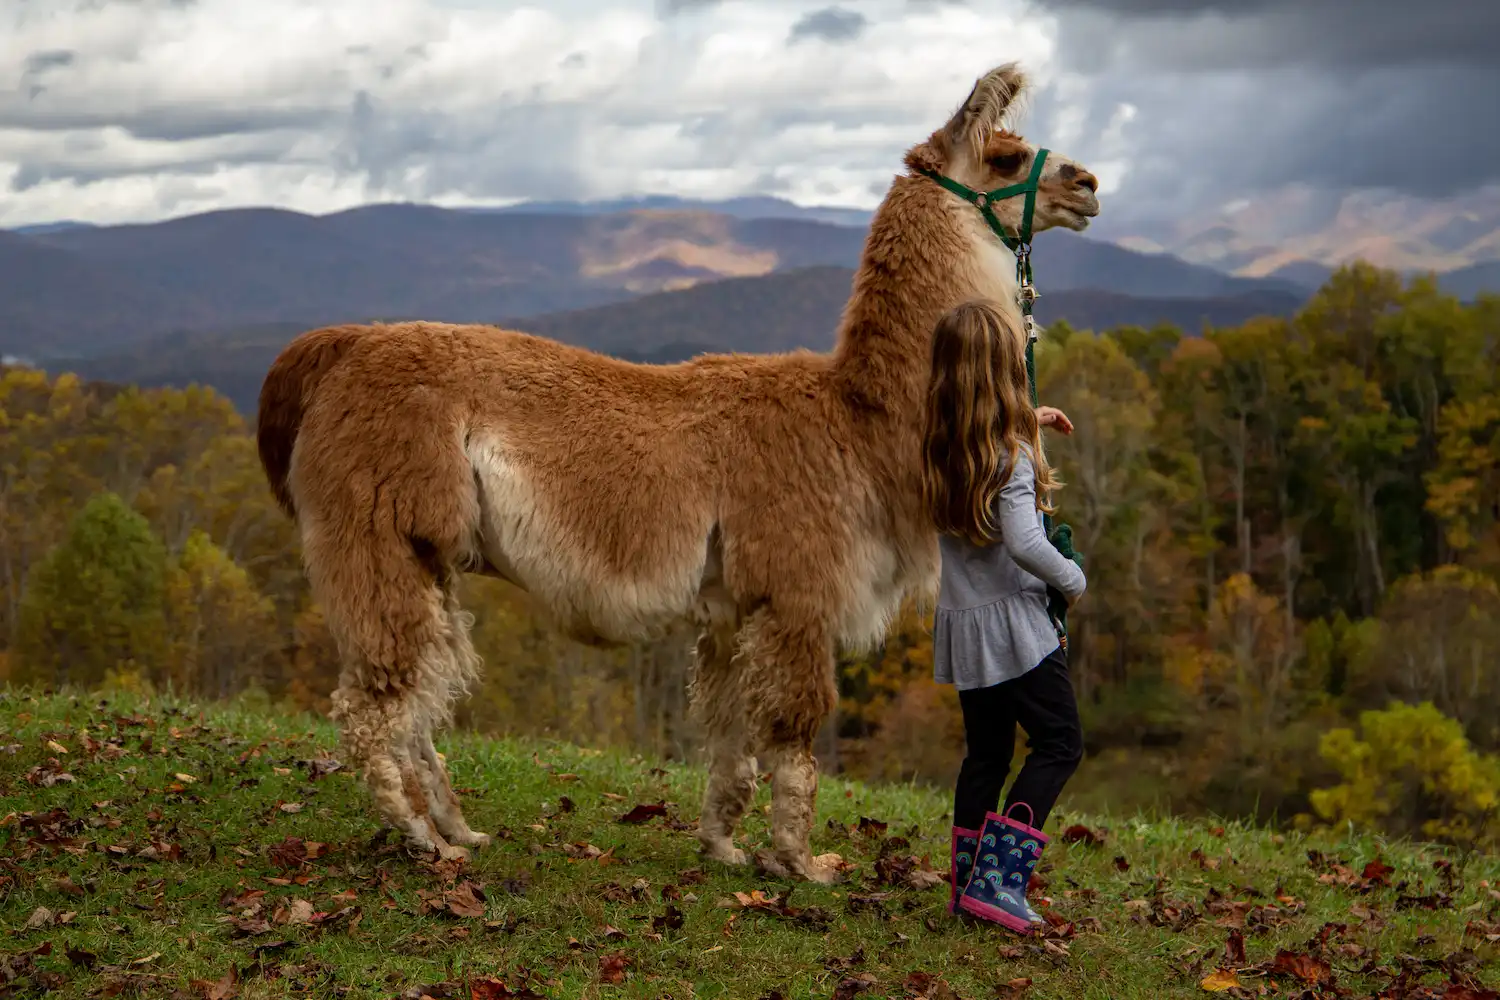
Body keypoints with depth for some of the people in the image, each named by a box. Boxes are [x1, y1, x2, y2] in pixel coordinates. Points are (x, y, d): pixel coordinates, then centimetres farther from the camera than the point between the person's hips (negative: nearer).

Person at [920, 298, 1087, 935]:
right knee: (1059, 744, 1)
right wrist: (1072, 579, -10)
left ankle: (968, 883, 18)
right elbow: (1024, 543, -26)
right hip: (1011, 621, -7)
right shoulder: (1011, 458, -18)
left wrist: (1027, 422, 26)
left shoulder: (939, 449, 5)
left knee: (986, 752, 16)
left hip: (960, 623, 7)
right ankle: (996, 880, -8)